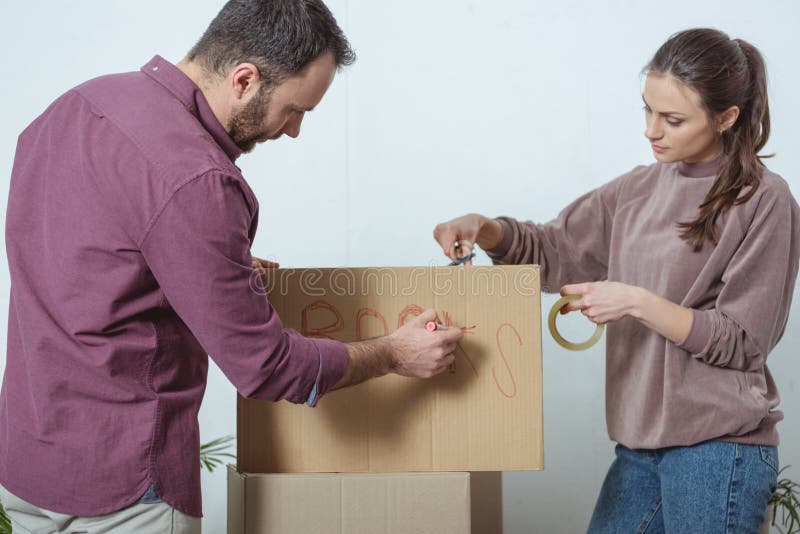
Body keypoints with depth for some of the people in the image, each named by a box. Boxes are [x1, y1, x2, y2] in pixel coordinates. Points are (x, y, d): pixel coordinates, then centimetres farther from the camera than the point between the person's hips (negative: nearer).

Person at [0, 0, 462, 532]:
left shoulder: (75, 104, 3)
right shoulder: (194, 180, -25)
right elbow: (264, 367, -18)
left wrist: (225, 269, 19)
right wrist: (393, 354, -3)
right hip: (119, 485, -9)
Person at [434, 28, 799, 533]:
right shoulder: (638, 189, 10)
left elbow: (742, 341, -9)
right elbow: (554, 250, 15)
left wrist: (637, 302, -17)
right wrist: (485, 229, -4)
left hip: (718, 448, -6)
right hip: (642, 443, 6)